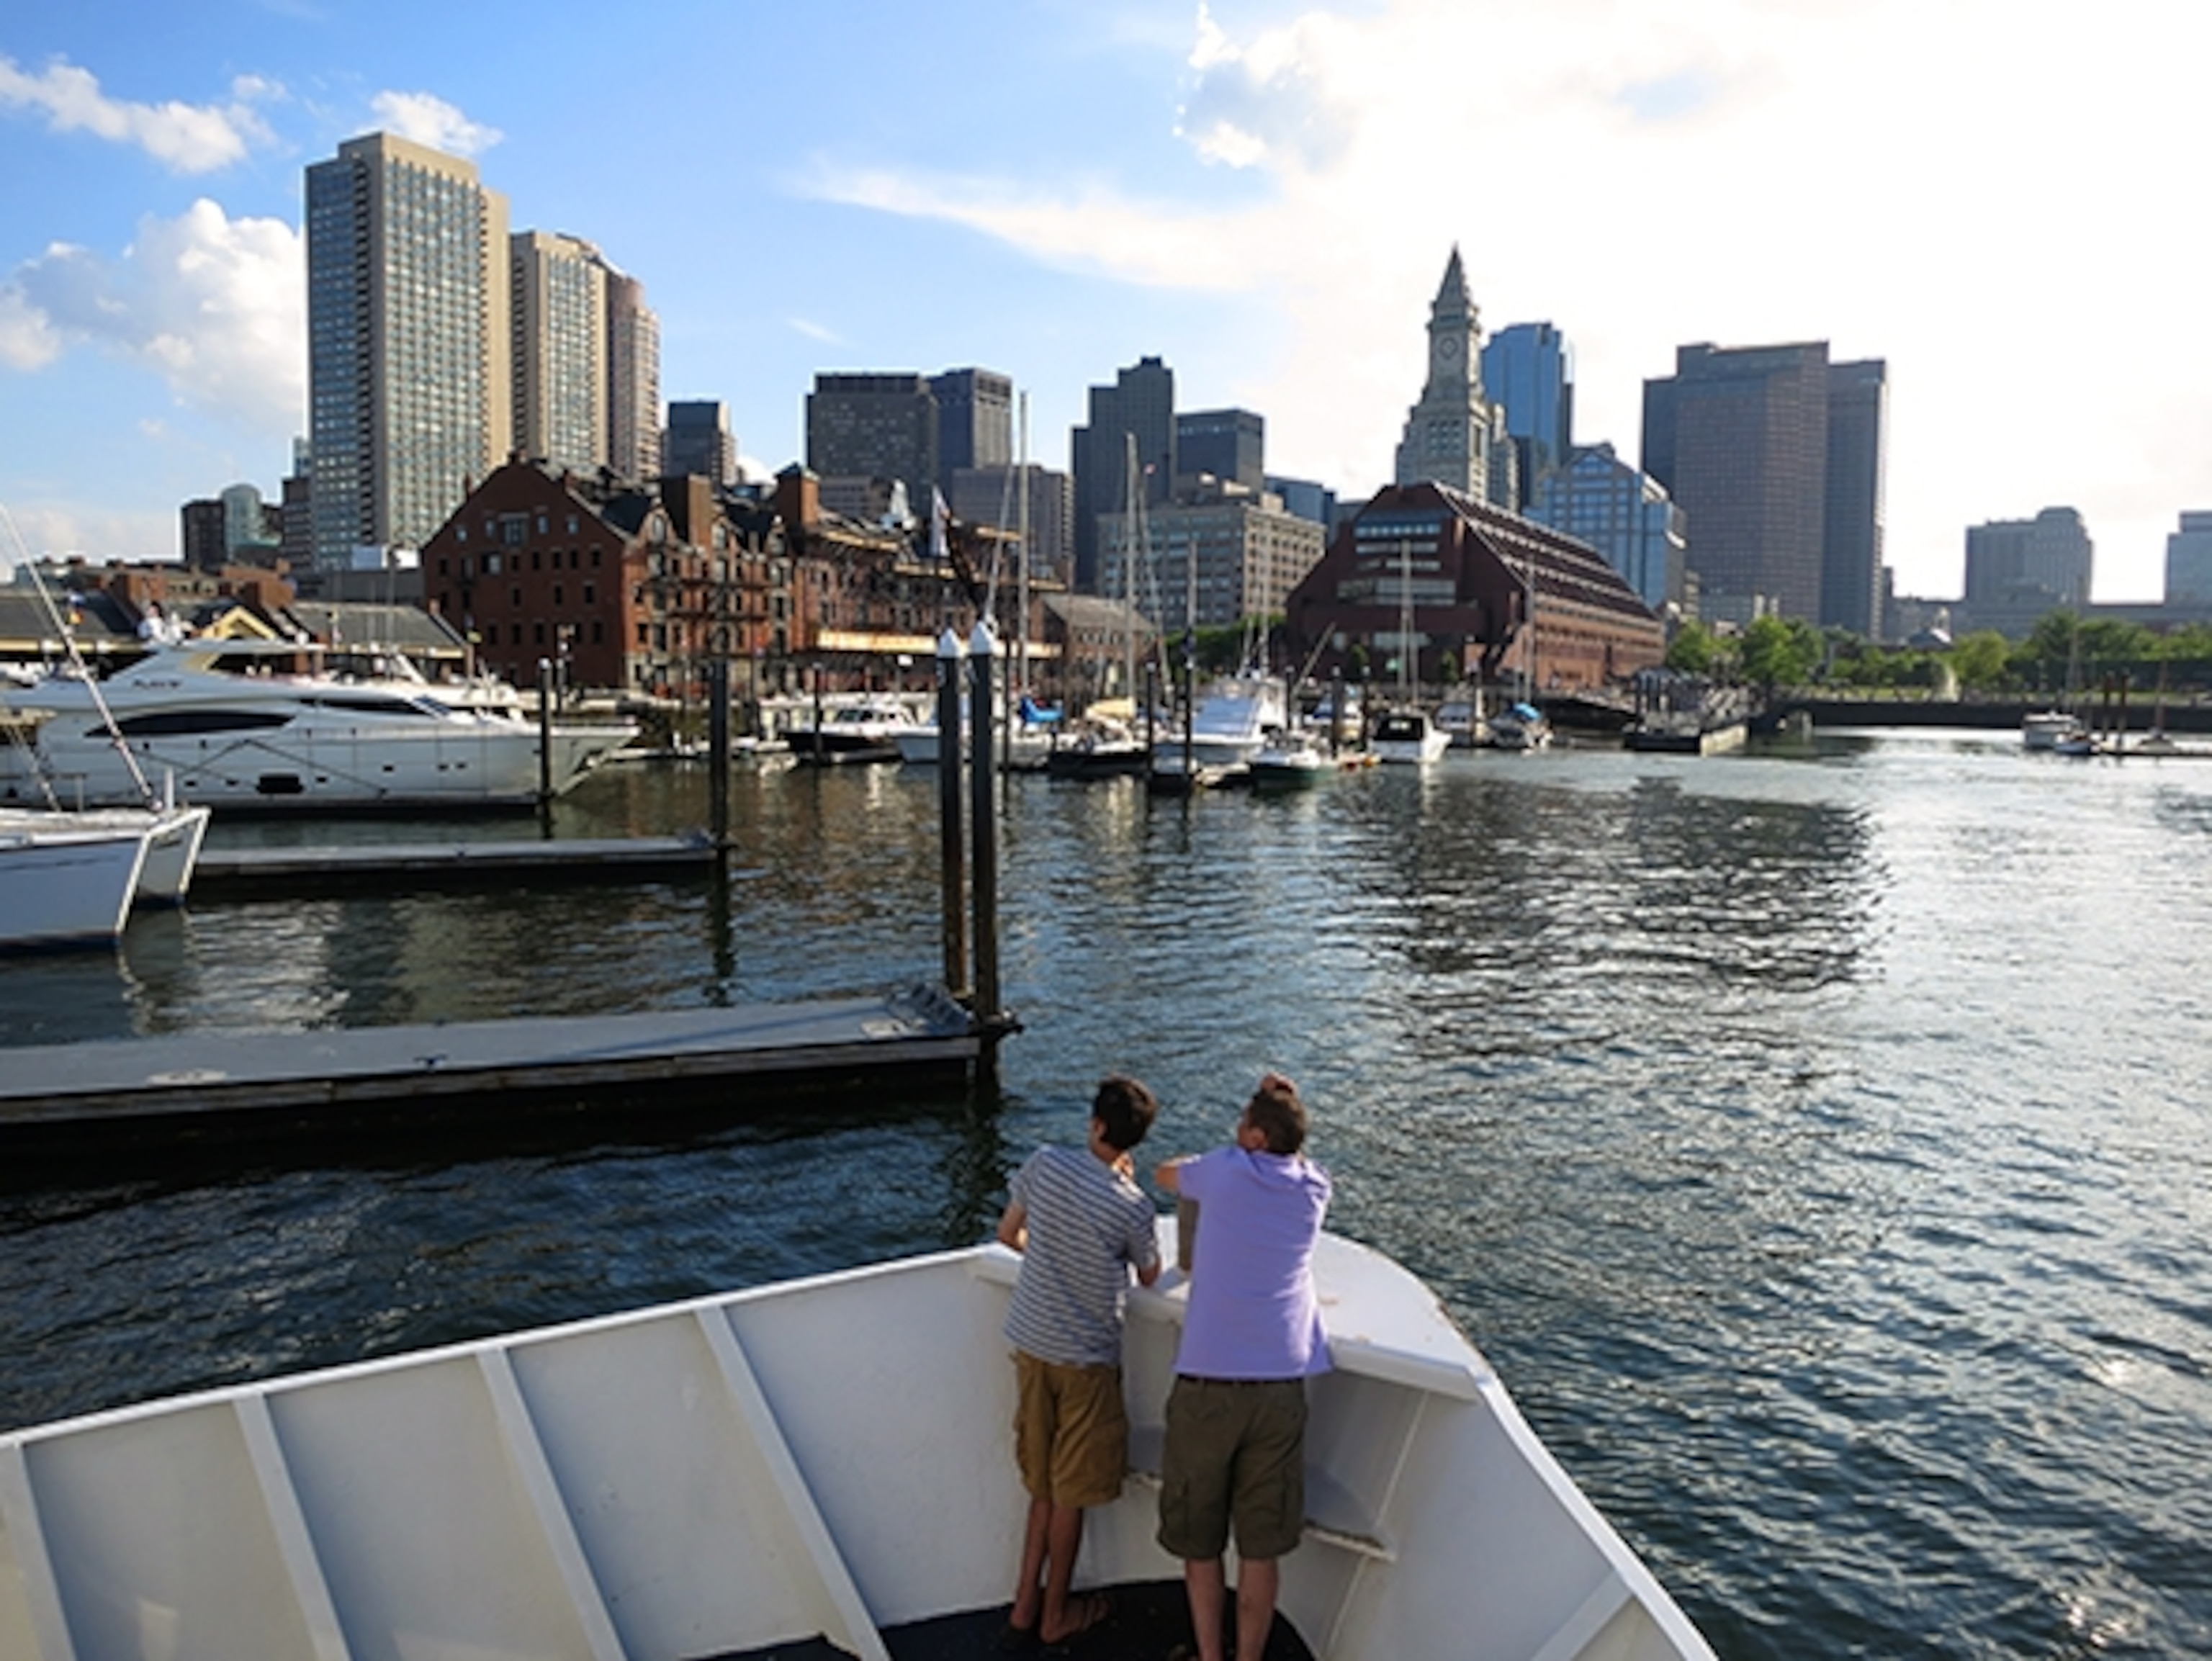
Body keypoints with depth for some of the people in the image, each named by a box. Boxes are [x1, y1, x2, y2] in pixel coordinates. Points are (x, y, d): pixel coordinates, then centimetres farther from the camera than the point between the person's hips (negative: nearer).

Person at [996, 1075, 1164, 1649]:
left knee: (1044, 1487, 20)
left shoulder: (1043, 1164, -10)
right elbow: (1149, 1277, 1)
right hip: (1086, 1359, -4)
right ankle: (1055, 1616, 28)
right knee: (1071, 1495, 13)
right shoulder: (1133, 1208, -18)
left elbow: (1008, 1234, 5)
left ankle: (1024, 1608, 27)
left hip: (1030, 1344, 4)